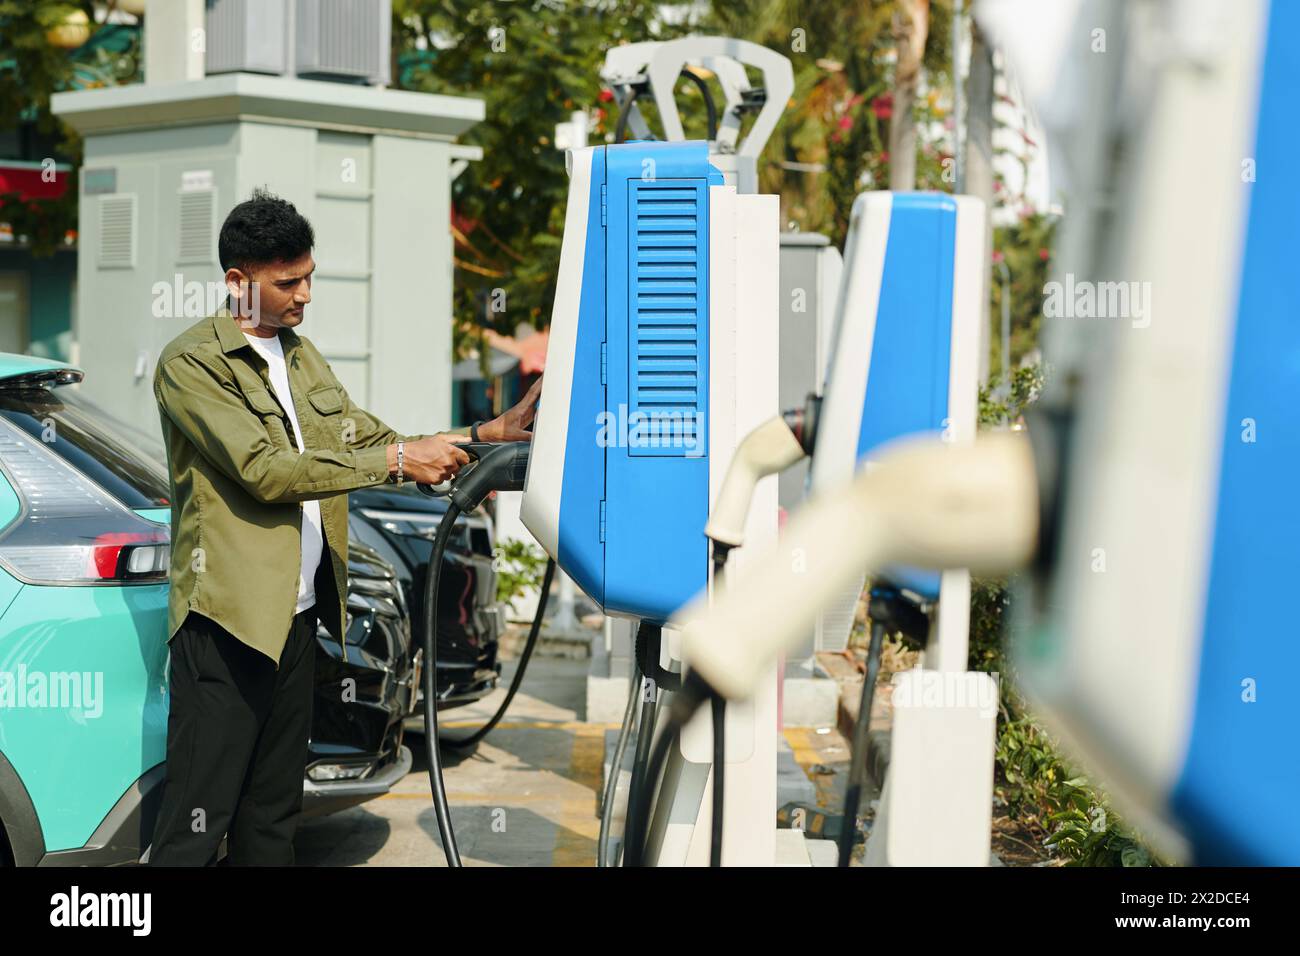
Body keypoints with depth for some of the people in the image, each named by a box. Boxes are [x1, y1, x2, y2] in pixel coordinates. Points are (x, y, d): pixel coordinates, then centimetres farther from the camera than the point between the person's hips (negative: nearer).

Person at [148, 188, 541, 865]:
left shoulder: (301, 357, 18)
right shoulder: (190, 364, -8)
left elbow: (366, 438, 21)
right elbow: (266, 471, -19)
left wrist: (488, 434, 10)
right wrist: (397, 460, -19)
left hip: (297, 615, 8)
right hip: (227, 617, -8)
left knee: (273, 819, 13)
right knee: (196, 827, -8)